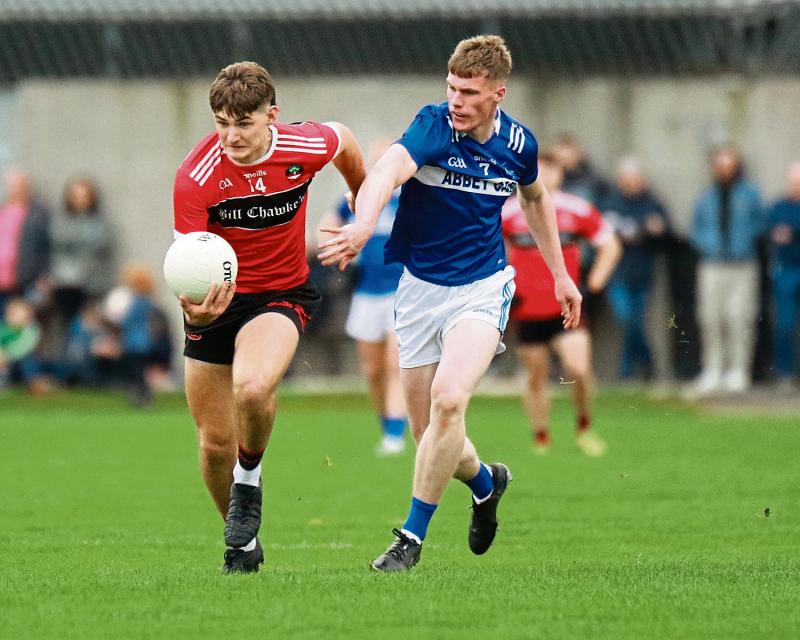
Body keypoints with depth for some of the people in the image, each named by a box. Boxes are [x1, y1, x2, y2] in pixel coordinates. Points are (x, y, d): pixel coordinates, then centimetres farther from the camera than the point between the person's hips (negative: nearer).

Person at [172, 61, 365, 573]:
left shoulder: (305, 148, -17)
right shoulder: (195, 178, -21)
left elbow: (343, 140, 8)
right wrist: (194, 308, -44)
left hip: (282, 295, -1)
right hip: (218, 299, 1)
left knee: (253, 387, -32)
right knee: (215, 442, 4)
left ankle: (250, 474, -1)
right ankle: (243, 543, 30)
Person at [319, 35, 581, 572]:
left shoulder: (518, 143, -4)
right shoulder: (433, 126, -16)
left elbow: (535, 197, 20)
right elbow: (387, 172, -37)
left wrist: (561, 274, 22)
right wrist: (363, 226, -58)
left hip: (482, 287, 0)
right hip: (420, 286, 0)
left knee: (449, 397, -25)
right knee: (428, 433, 5)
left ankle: (413, 536, -14)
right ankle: (485, 481, 41)